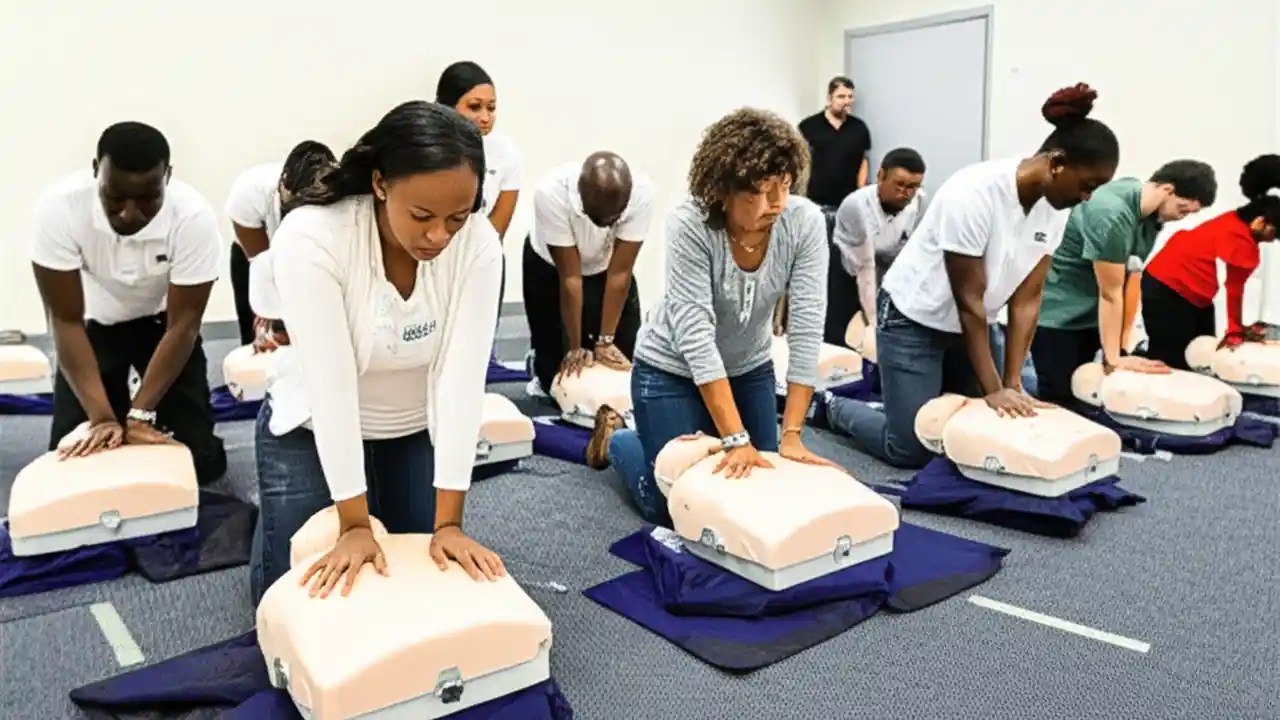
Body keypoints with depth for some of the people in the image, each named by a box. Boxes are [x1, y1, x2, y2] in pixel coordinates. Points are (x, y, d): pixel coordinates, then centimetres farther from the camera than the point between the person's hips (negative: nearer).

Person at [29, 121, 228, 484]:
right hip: (93, 325, 1)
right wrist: (102, 417, -30)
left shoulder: (194, 217, -33)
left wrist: (139, 415, -27)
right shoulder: (58, 208, -31)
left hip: (162, 323, 0)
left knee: (201, 460, -9)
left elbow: (182, 325, -23)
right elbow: (66, 322, -23)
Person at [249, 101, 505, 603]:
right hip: (312, 432, -2)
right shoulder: (310, 238, -31)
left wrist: (448, 522, -26)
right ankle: (274, 518, 33)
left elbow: (460, 377, -26)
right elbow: (331, 386, -31)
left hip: (418, 431, 3)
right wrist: (355, 524, -27)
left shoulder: (477, 243, -24)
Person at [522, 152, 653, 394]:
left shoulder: (642, 193, -33)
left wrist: (605, 341, -20)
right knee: (558, 376, -3)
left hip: (606, 268, 2)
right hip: (549, 268, -2)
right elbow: (570, 277, -31)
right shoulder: (552, 192, -38)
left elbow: (620, 272, -26)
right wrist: (575, 347, -21)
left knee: (623, 363, -2)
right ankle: (538, 367, 29)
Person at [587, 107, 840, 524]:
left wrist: (792, 434, -26)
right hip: (673, 369, -4)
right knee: (673, 505, 0)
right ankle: (613, 437, 28)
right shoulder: (689, 225, -31)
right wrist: (736, 440, -36)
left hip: (749, 368, 4)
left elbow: (807, 328, -23)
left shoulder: (805, 222, -22)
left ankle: (703, 441, 37)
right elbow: (695, 335, -33)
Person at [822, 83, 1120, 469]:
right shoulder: (974, 194, -29)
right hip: (914, 318, -7)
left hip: (970, 323, 7)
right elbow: (968, 301, -25)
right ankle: (833, 407, 20)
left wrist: (1012, 383, -12)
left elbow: (1027, 299, -7)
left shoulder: (1054, 207, -8)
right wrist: (993, 390, -21)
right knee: (910, 450, -4)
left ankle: (905, 405, 32)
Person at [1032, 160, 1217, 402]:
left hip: (1089, 316, 8)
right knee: (1060, 399, -5)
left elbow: (1132, 281, -1)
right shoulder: (1112, 215, -26)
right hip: (1056, 314, -8)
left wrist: (1122, 349, -3)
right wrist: (1112, 359, -15)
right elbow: (1110, 294, -21)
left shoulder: (1152, 213, -1)